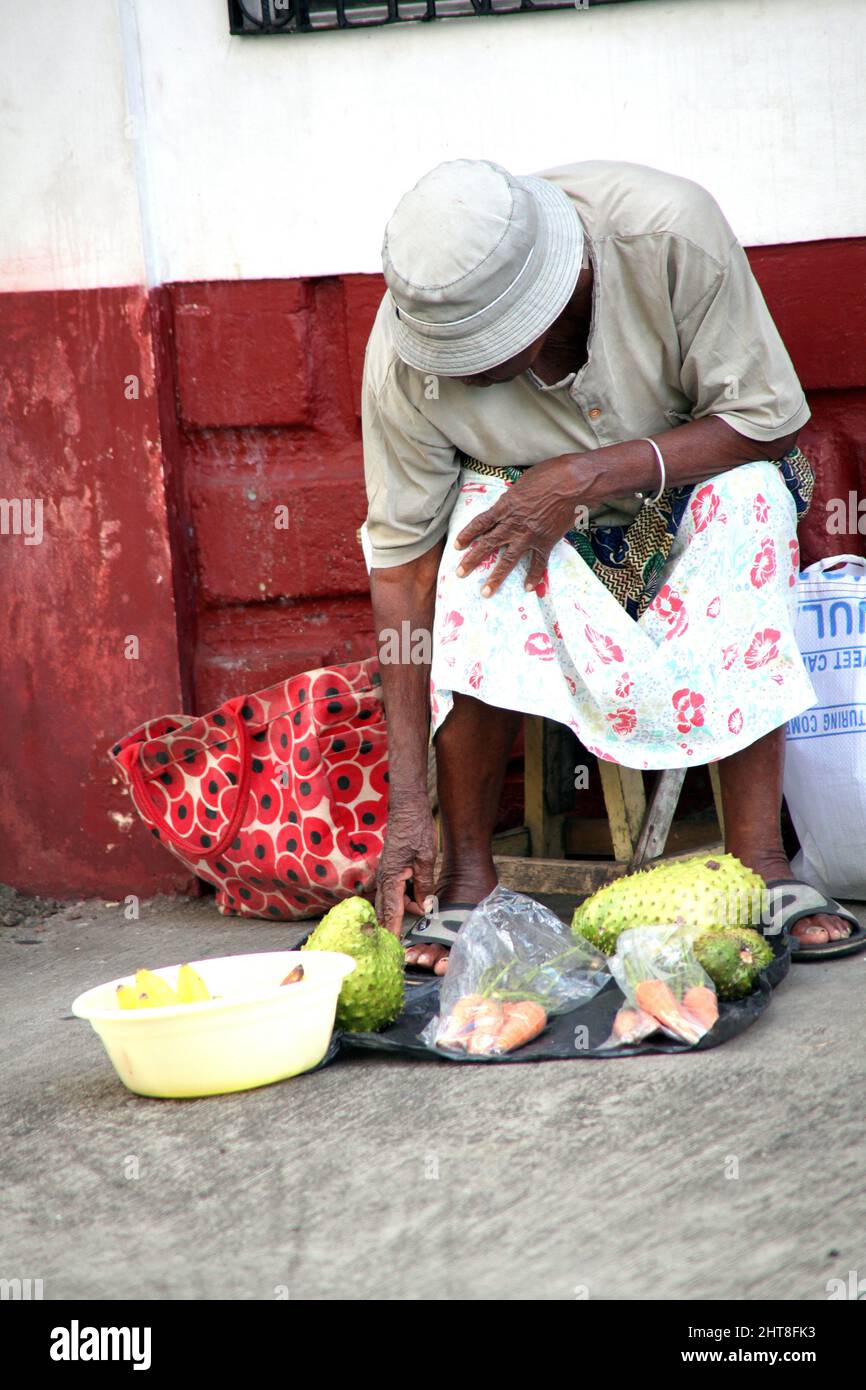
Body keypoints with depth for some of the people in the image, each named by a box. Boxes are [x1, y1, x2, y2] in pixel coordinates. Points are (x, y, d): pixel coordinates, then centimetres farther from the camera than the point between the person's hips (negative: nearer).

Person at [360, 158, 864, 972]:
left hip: (686, 468, 0)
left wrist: (591, 476, -35)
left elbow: (768, 420, -23)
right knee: (478, 541, -34)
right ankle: (468, 875, -22)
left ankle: (759, 861, -30)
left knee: (748, 495, -33)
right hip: (521, 484, 0)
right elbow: (400, 555, -23)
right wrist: (407, 800, -27)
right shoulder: (406, 357, -27)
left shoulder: (669, 233, -32)